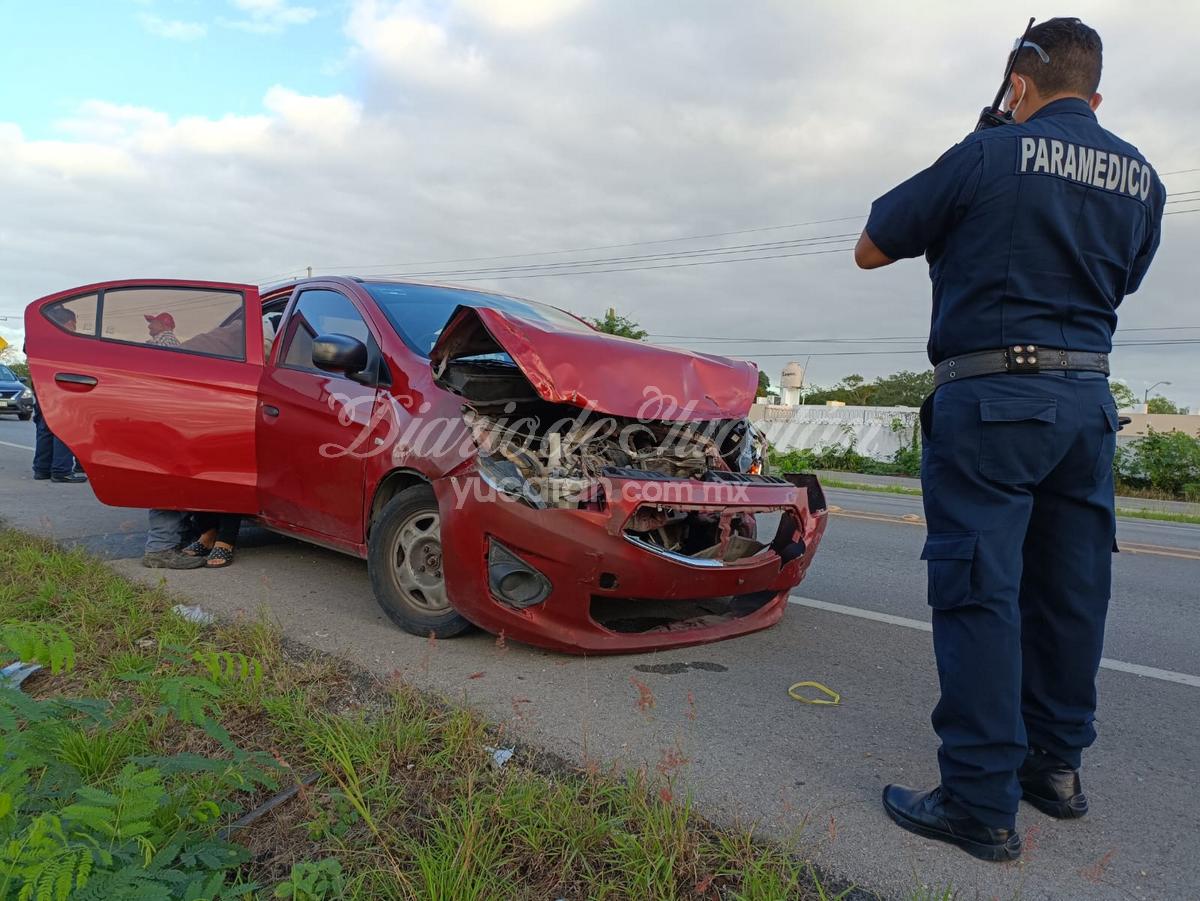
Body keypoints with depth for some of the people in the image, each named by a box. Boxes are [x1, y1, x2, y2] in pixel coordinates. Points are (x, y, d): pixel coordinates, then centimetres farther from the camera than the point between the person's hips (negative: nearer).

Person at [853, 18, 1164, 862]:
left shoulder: (991, 155, -6)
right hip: (1087, 398, 7)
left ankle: (983, 802, 1)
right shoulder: (1142, 178, 12)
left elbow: (871, 250, -1)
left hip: (989, 399, -7)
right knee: (1069, 588, 13)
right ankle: (1057, 765, 27)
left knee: (980, 592, -4)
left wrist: (946, 221, 15)